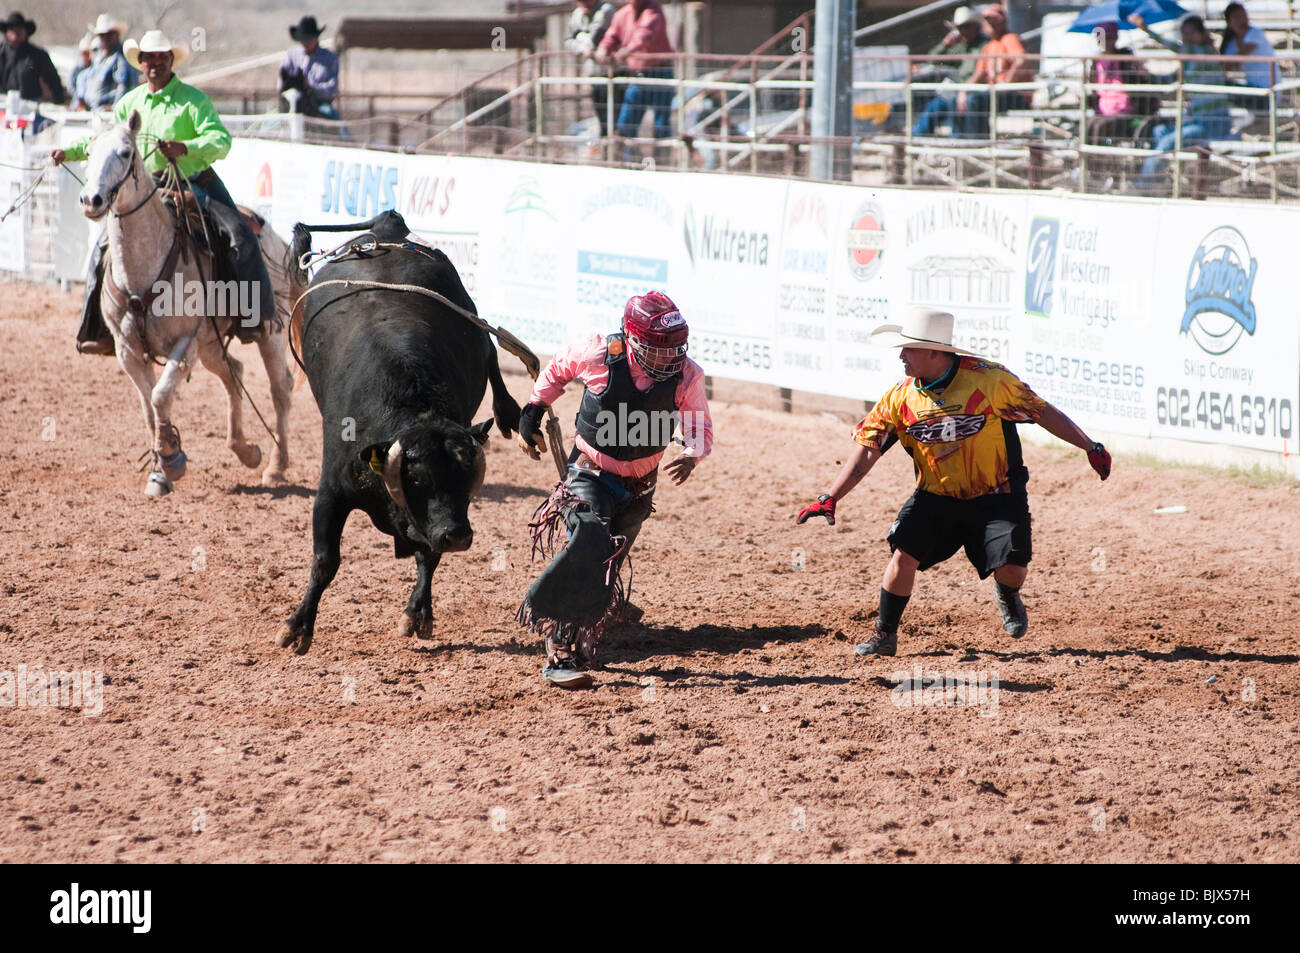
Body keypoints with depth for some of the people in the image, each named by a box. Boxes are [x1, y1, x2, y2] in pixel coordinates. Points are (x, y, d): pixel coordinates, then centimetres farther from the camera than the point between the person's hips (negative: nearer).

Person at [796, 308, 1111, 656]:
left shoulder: (988, 379, -15)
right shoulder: (900, 396, -5)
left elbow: (1044, 412, -7)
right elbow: (866, 450, -6)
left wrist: (1091, 448, -7)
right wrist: (830, 498, -15)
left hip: (997, 498, -2)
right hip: (935, 498, 2)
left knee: (1011, 565, -16)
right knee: (904, 554, -16)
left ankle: (1007, 596, 23)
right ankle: (884, 636, 3)